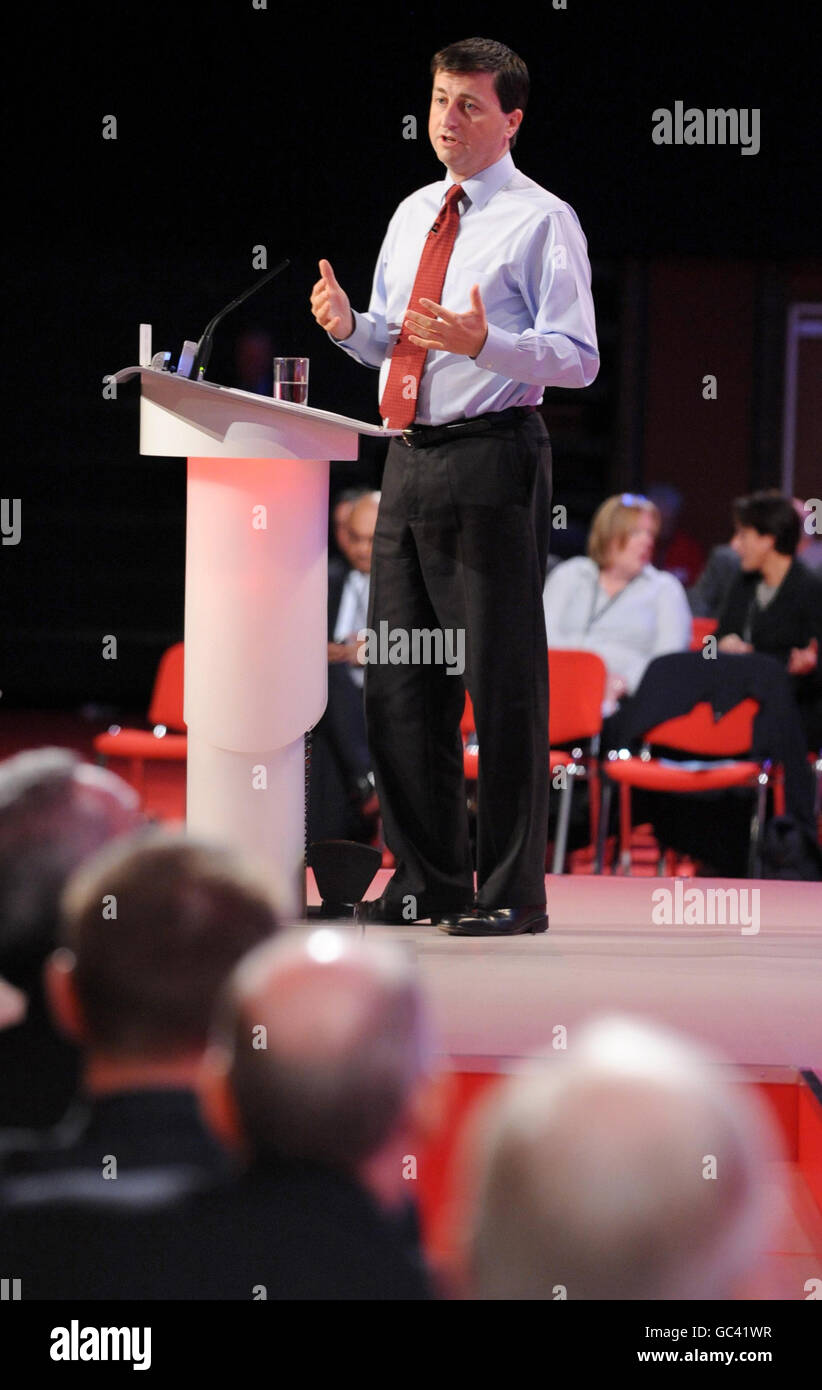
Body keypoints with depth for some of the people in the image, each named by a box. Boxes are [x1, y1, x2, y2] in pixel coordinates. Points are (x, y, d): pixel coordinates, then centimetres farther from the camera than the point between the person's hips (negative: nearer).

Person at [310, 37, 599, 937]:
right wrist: (351, 326, 3)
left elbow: (577, 359, -11)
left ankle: (512, 892, 0)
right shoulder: (414, 215, 18)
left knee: (501, 678, -5)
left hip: (491, 460, -8)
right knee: (399, 682, 10)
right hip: (410, 458, 8)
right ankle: (427, 880, 20)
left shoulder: (541, 221, -4)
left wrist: (484, 342, -26)